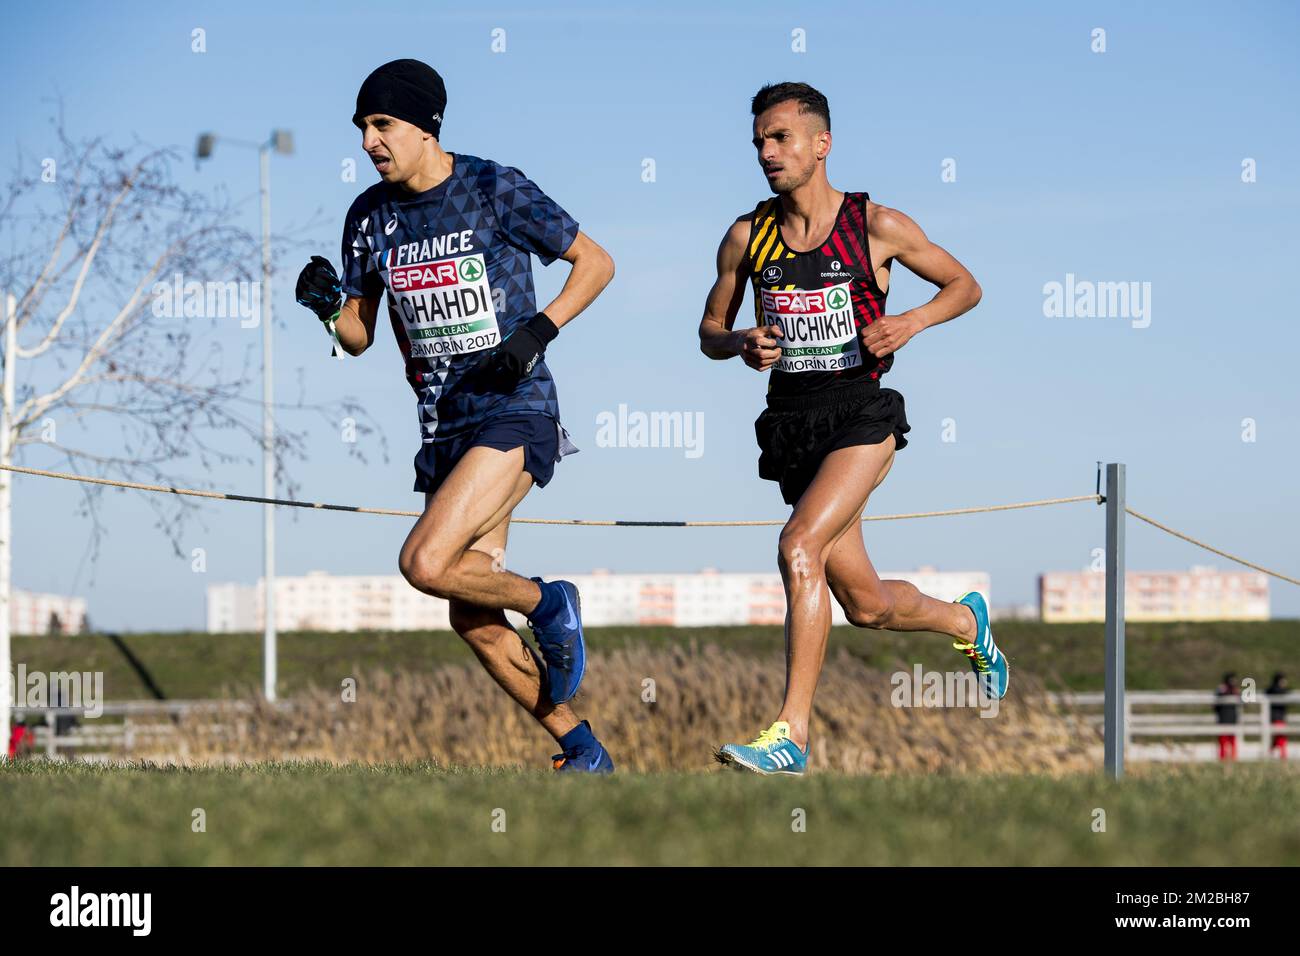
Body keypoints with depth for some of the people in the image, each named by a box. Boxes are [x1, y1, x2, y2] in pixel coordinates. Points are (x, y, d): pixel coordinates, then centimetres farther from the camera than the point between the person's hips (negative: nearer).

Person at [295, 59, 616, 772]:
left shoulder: (496, 189, -8)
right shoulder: (370, 215, 7)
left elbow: (596, 262, 0)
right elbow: (359, 338, 13)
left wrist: (538, 332, -14)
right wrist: (329, 306, -8)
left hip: (515, 410, -7)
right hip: (443, 424, 7)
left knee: (425, 563, -25)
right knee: (473, 621, 5)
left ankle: (548, 604, 2)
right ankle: (583, 751, 19)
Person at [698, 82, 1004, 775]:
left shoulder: (876, 226, -4)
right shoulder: (747, 237, 4)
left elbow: (965, 286, 7)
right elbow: (710, 332, 14)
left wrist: (911, 322, -12)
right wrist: (740, 343, -9)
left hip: (861, 412, -5)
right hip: (791, 422, 5)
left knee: (799, 548, -27)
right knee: (867, 606, 11)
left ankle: (792, 732, -25)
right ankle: (965, 621, 44)